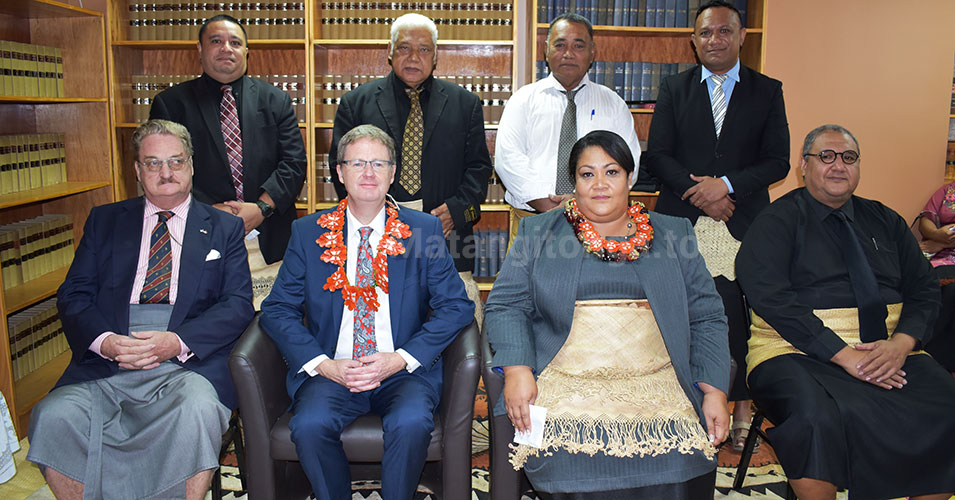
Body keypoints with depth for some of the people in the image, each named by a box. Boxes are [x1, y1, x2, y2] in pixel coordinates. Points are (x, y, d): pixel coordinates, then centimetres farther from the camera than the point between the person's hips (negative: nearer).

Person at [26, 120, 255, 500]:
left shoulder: (224, 228, 14)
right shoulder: (104, 221, 19)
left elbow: (238, 304, 3)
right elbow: (72, 296, 11)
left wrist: (178, 341, -14)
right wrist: (104, 340, -11)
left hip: (189, 365, -2)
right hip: (105, 368, 2)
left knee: (197, 411, -34)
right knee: (53, 417, -26)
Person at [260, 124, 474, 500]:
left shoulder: (424, 229, 4)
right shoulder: (308, 233, 8)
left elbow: (456, 306, 0)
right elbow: (278, 310, 5)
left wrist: (400, 359, -12)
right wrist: (323, 364, -11)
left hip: (404, 372, -1)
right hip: (331, 371, 1)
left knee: (412, 423, -30)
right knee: (310, 425, -26)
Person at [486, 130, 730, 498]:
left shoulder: (672, 234, 15)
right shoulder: (538, 232, 13)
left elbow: (705, 317, 13)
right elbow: (506, 306, 7)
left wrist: (715, 392, 1)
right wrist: (517, 371, -10)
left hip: (654, 382, 1)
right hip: (564, 382, -1)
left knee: (681, 461, -23)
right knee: (569, 458, -27)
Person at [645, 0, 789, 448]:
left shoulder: (767, 91, 9)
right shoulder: (673, 89, 10)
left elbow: (777, 161, 2)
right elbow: (657, 155, 3)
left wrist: (726, 185, -13)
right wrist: (700, 194, -10)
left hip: (743, 225, 0)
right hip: (682, 223, 0)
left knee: (741, 318, 2)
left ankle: (742, 410, 18)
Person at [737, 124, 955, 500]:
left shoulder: (885, 222, 19)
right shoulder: (778, 220, 2)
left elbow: (924, 289, 14)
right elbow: (770, 295, -11)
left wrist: (901, 343, -8)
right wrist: (844, 356, -16)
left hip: (890, 350, 5)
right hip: (798, 351, -5)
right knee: (816, 417, -35)